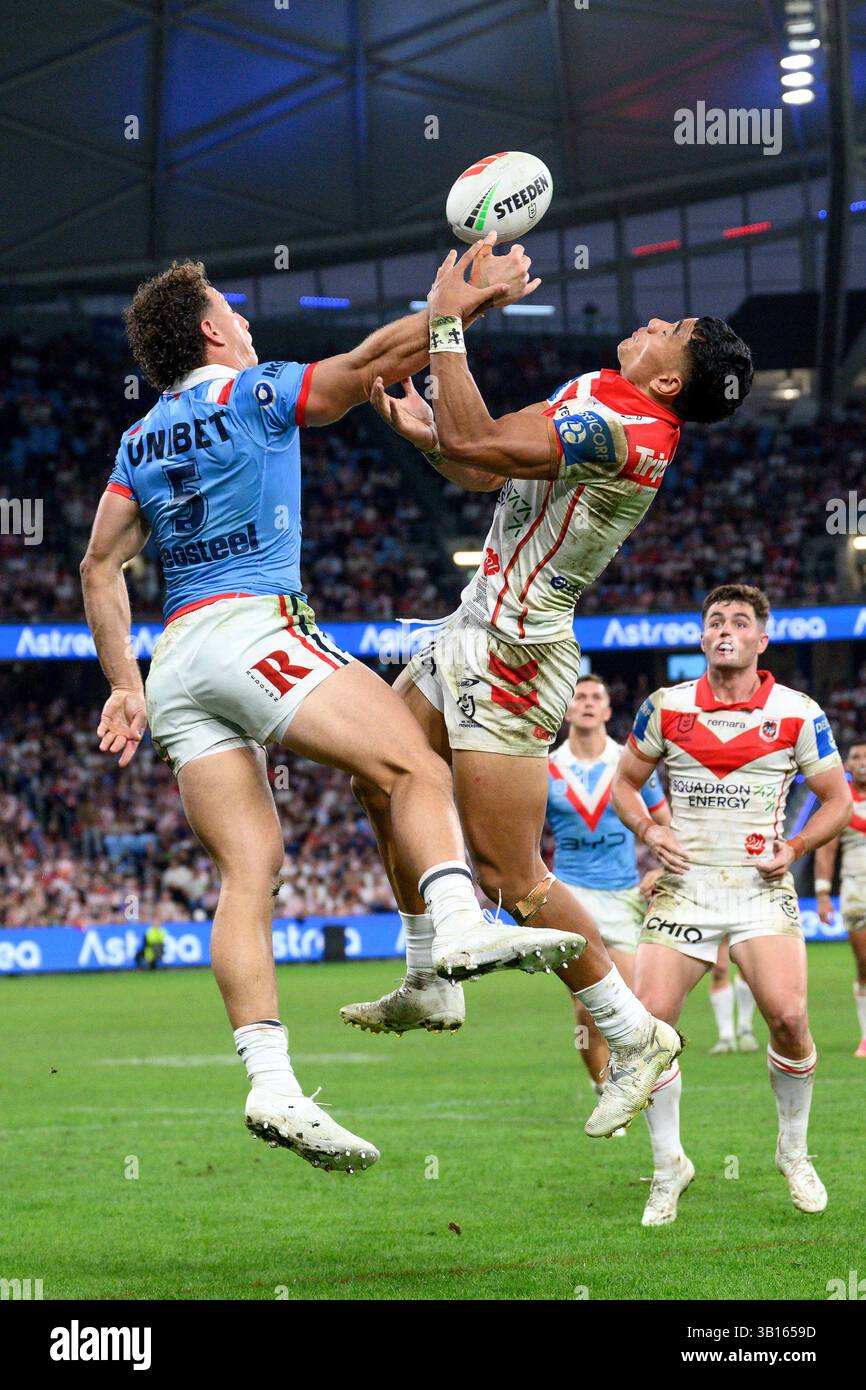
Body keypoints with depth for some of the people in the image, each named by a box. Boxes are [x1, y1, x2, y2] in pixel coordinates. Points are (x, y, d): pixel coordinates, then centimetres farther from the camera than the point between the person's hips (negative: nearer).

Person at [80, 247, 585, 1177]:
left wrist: (125, 686, 23)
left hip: (175, 663, 7)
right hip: (251, 627, -7)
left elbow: (100, 566, 21)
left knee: (248, 870, -3)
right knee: (415, 767, -15)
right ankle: (459, 925, -43)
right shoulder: (252, 393, 5)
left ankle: (271, 1082, -17)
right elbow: (376, 360, -3)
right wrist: (478, 297, 4)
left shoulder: (139, 443, 23)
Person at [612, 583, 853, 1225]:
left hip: (761, 887, -1)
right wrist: (650, 831, -3)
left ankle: (794, 1151, 7)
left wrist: (794, 848, -7)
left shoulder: (798, 713, 0)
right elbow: (626, 782, 16)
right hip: (685, 883, 1)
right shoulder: (666, 707, 4)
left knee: (788, 1015, -18)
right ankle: (669, 1164, 9)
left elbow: (838, 799, 8)